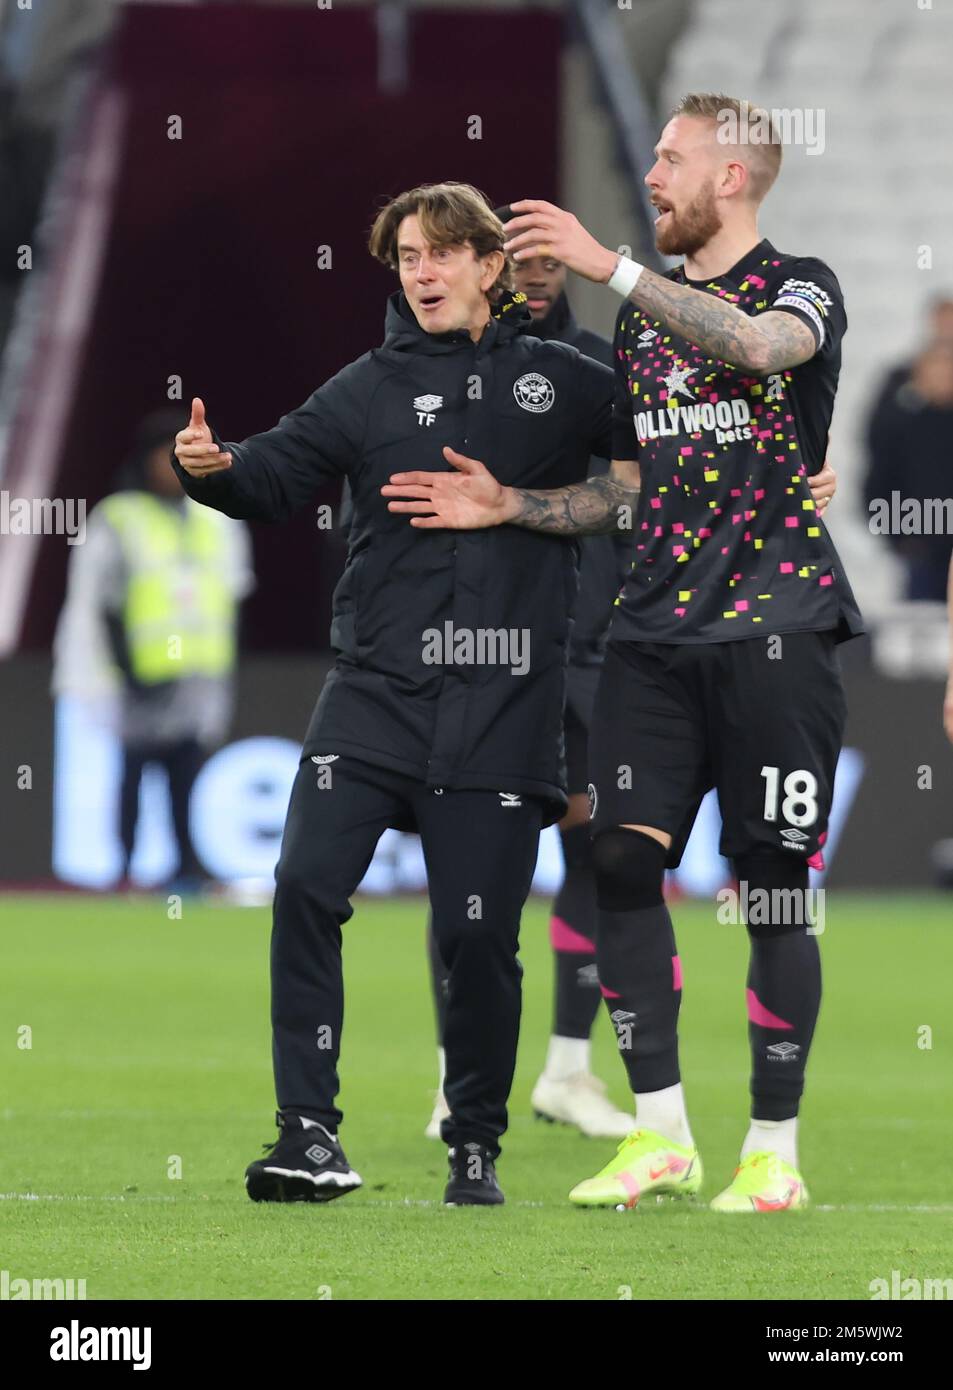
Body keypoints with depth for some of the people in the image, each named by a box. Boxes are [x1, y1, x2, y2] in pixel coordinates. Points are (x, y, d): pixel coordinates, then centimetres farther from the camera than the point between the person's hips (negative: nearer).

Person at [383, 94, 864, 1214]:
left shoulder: (802, 286, 0)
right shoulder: (644, 318, 19)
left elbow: (761, 343, -26)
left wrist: (610, 269, -29)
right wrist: (511, 505, 8)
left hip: (776, 626, -6)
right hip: (655, 633, 6)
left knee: (774, 885, -4)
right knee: (621, 858, -6)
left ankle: (773, 1152, 4)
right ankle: (660, 1136, 2)